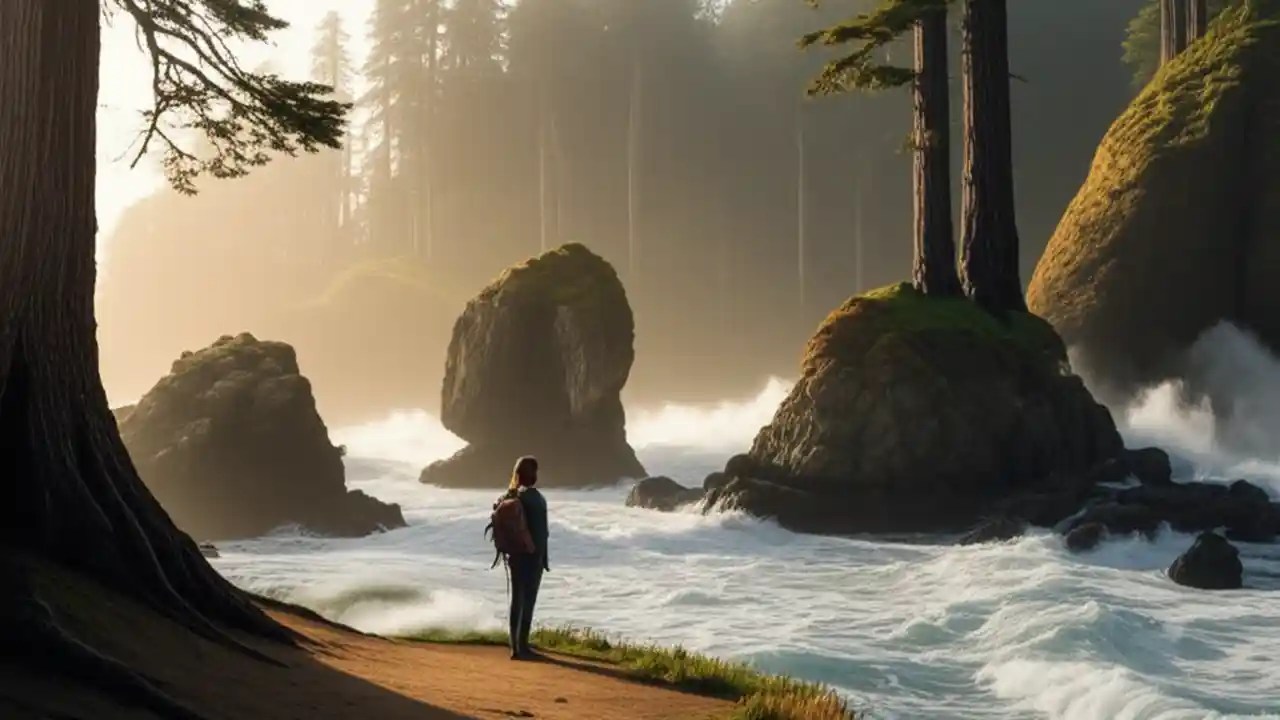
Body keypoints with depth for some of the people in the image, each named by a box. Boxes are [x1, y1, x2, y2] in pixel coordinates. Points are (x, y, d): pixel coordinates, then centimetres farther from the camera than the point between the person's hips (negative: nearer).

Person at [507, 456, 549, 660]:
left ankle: (516, 646, 15)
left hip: (516, 555, 7)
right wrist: (544, 558, -10)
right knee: (528, 600, -3)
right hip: (532, 556, -7)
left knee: (517, 599, 11)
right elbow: (541, 532, -14)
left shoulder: (512, 496, 7)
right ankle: (522, 646, -3)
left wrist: (509, 553, 15)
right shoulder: (535, 498, -14)